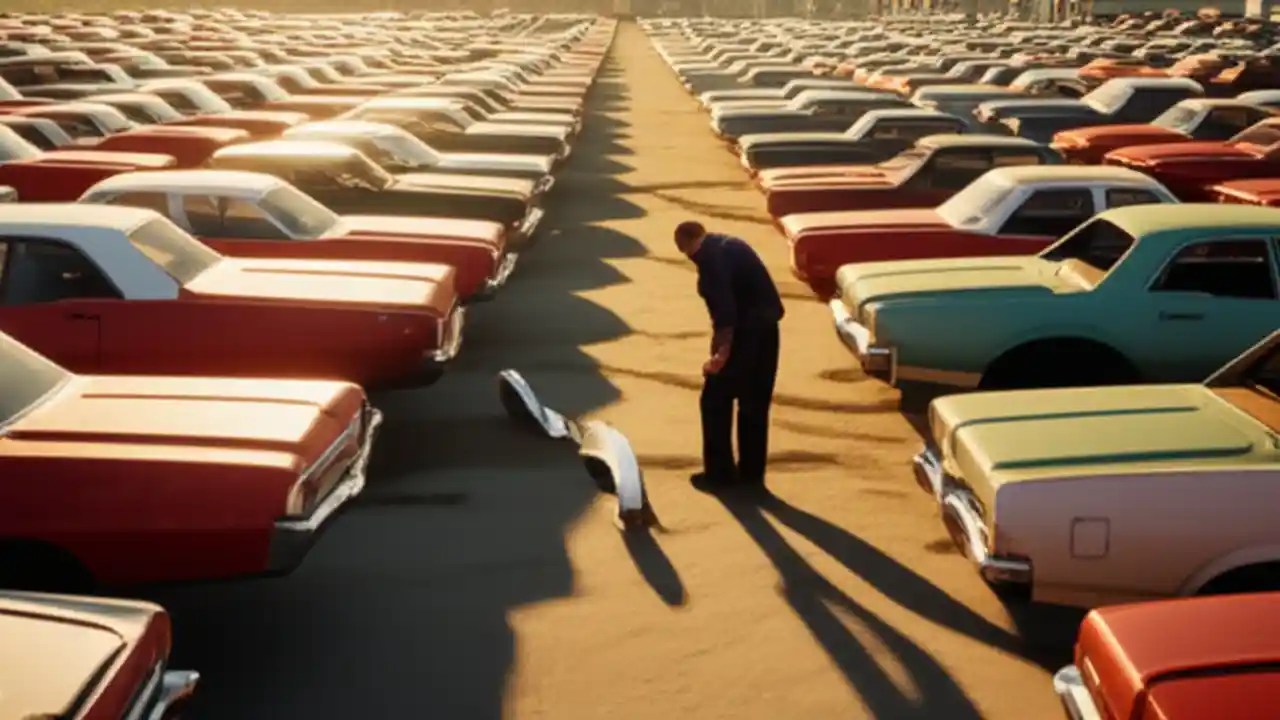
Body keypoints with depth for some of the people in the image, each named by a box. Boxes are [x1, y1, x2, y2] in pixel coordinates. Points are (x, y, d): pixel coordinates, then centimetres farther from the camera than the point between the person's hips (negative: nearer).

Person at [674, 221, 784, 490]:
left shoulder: (710, 256, -12)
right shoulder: (729, 245, 17)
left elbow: (724, 305, -22)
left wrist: (722, 349, -25)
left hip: (743, 330, -9)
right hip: (765, 327, 9)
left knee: (715, 400, 4)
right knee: (755, 402, 14)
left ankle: (720, 472, 7)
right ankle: (751, 472, 19)